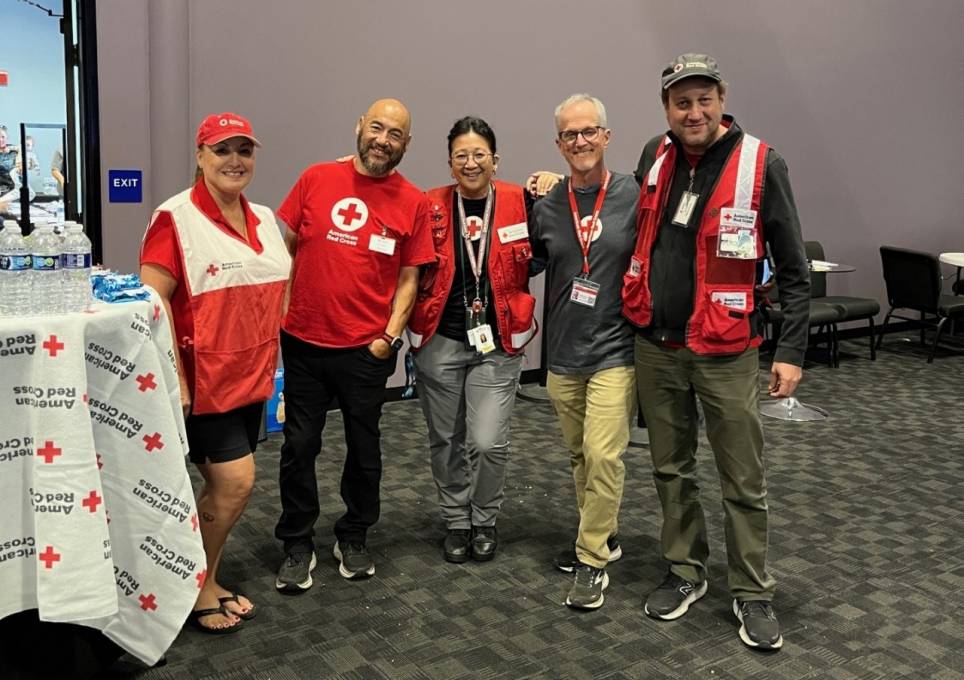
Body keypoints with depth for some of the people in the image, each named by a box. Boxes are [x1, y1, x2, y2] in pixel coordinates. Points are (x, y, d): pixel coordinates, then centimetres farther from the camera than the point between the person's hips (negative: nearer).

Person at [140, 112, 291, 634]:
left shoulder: (264, 220, 10)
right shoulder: (176, 218, -12)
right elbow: (152, 301, -18)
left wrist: (273, 362, 15)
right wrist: (175, 381, -22)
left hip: (251, 379, 7)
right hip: (203, 382, -7)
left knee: (223, 485, 13)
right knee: (236, 481, -7)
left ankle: (206, 579, 31)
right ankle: (195, 587, 15)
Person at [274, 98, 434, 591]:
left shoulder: (413, 203, -1)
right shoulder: (316, 179, 0)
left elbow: (409, 277, 2)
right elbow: (284, 247, 7)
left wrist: (391, 334, -7)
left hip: (366, 348, 0)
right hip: (303, 341, 0)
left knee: (364, 448, 12)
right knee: (299, 446, 7)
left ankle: (353, 538, 32)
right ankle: (297, 546, 23)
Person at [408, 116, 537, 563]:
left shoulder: (518, 202, -3)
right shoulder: (430, 207, 0)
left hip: (497, 342, -1)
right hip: (440, 341, 2)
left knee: (487, 442, -7)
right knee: (446, 440, 12)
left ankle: (484, 521, 21)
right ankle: (455, 521, 34)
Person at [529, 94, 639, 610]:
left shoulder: (635, 196, -5)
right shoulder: (545, 208, 4)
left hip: (615, 350, -4)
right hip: (563, 354, 4)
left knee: (603, 454, -10)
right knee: (580, 454, 15)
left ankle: (592, 560, 5)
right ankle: (600, 536, 34)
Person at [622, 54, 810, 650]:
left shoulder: (760, 164, -9)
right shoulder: (655, 157, 5)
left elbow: (793, 268, -7)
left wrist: (792, 351, -10)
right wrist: (640, 316, 13)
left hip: (726, 353, -4)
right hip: (655, 348, 5)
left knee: (744, 482, 6)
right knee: (672, 470, 15)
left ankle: (753, 594, 21)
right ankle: (686, 572, 31)